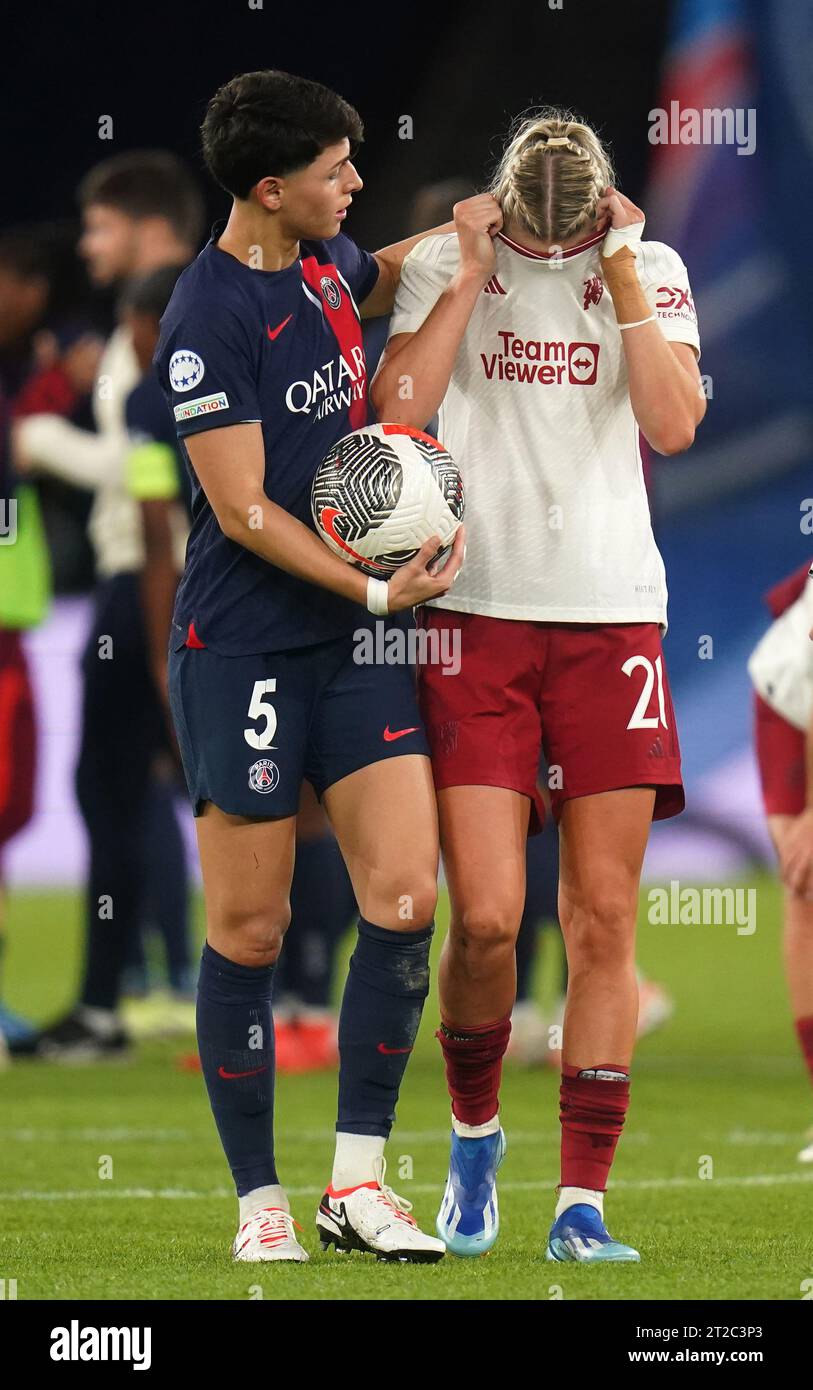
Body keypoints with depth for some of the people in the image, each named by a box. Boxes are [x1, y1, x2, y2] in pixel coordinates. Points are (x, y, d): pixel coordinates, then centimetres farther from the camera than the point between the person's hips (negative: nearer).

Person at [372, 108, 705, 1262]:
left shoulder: (651, 269, 5)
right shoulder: (443, 266, 2)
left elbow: (674, 423, -8)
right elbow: (399, 408, -12)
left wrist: (619, 272, -9)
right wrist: (477, 272, -10)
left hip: (611, 621, 1)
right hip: (478, 617, -1)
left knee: (603, 923, -1)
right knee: (486, 916, -9)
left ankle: (583, 1200, 3)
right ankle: (474, 1133, 18)